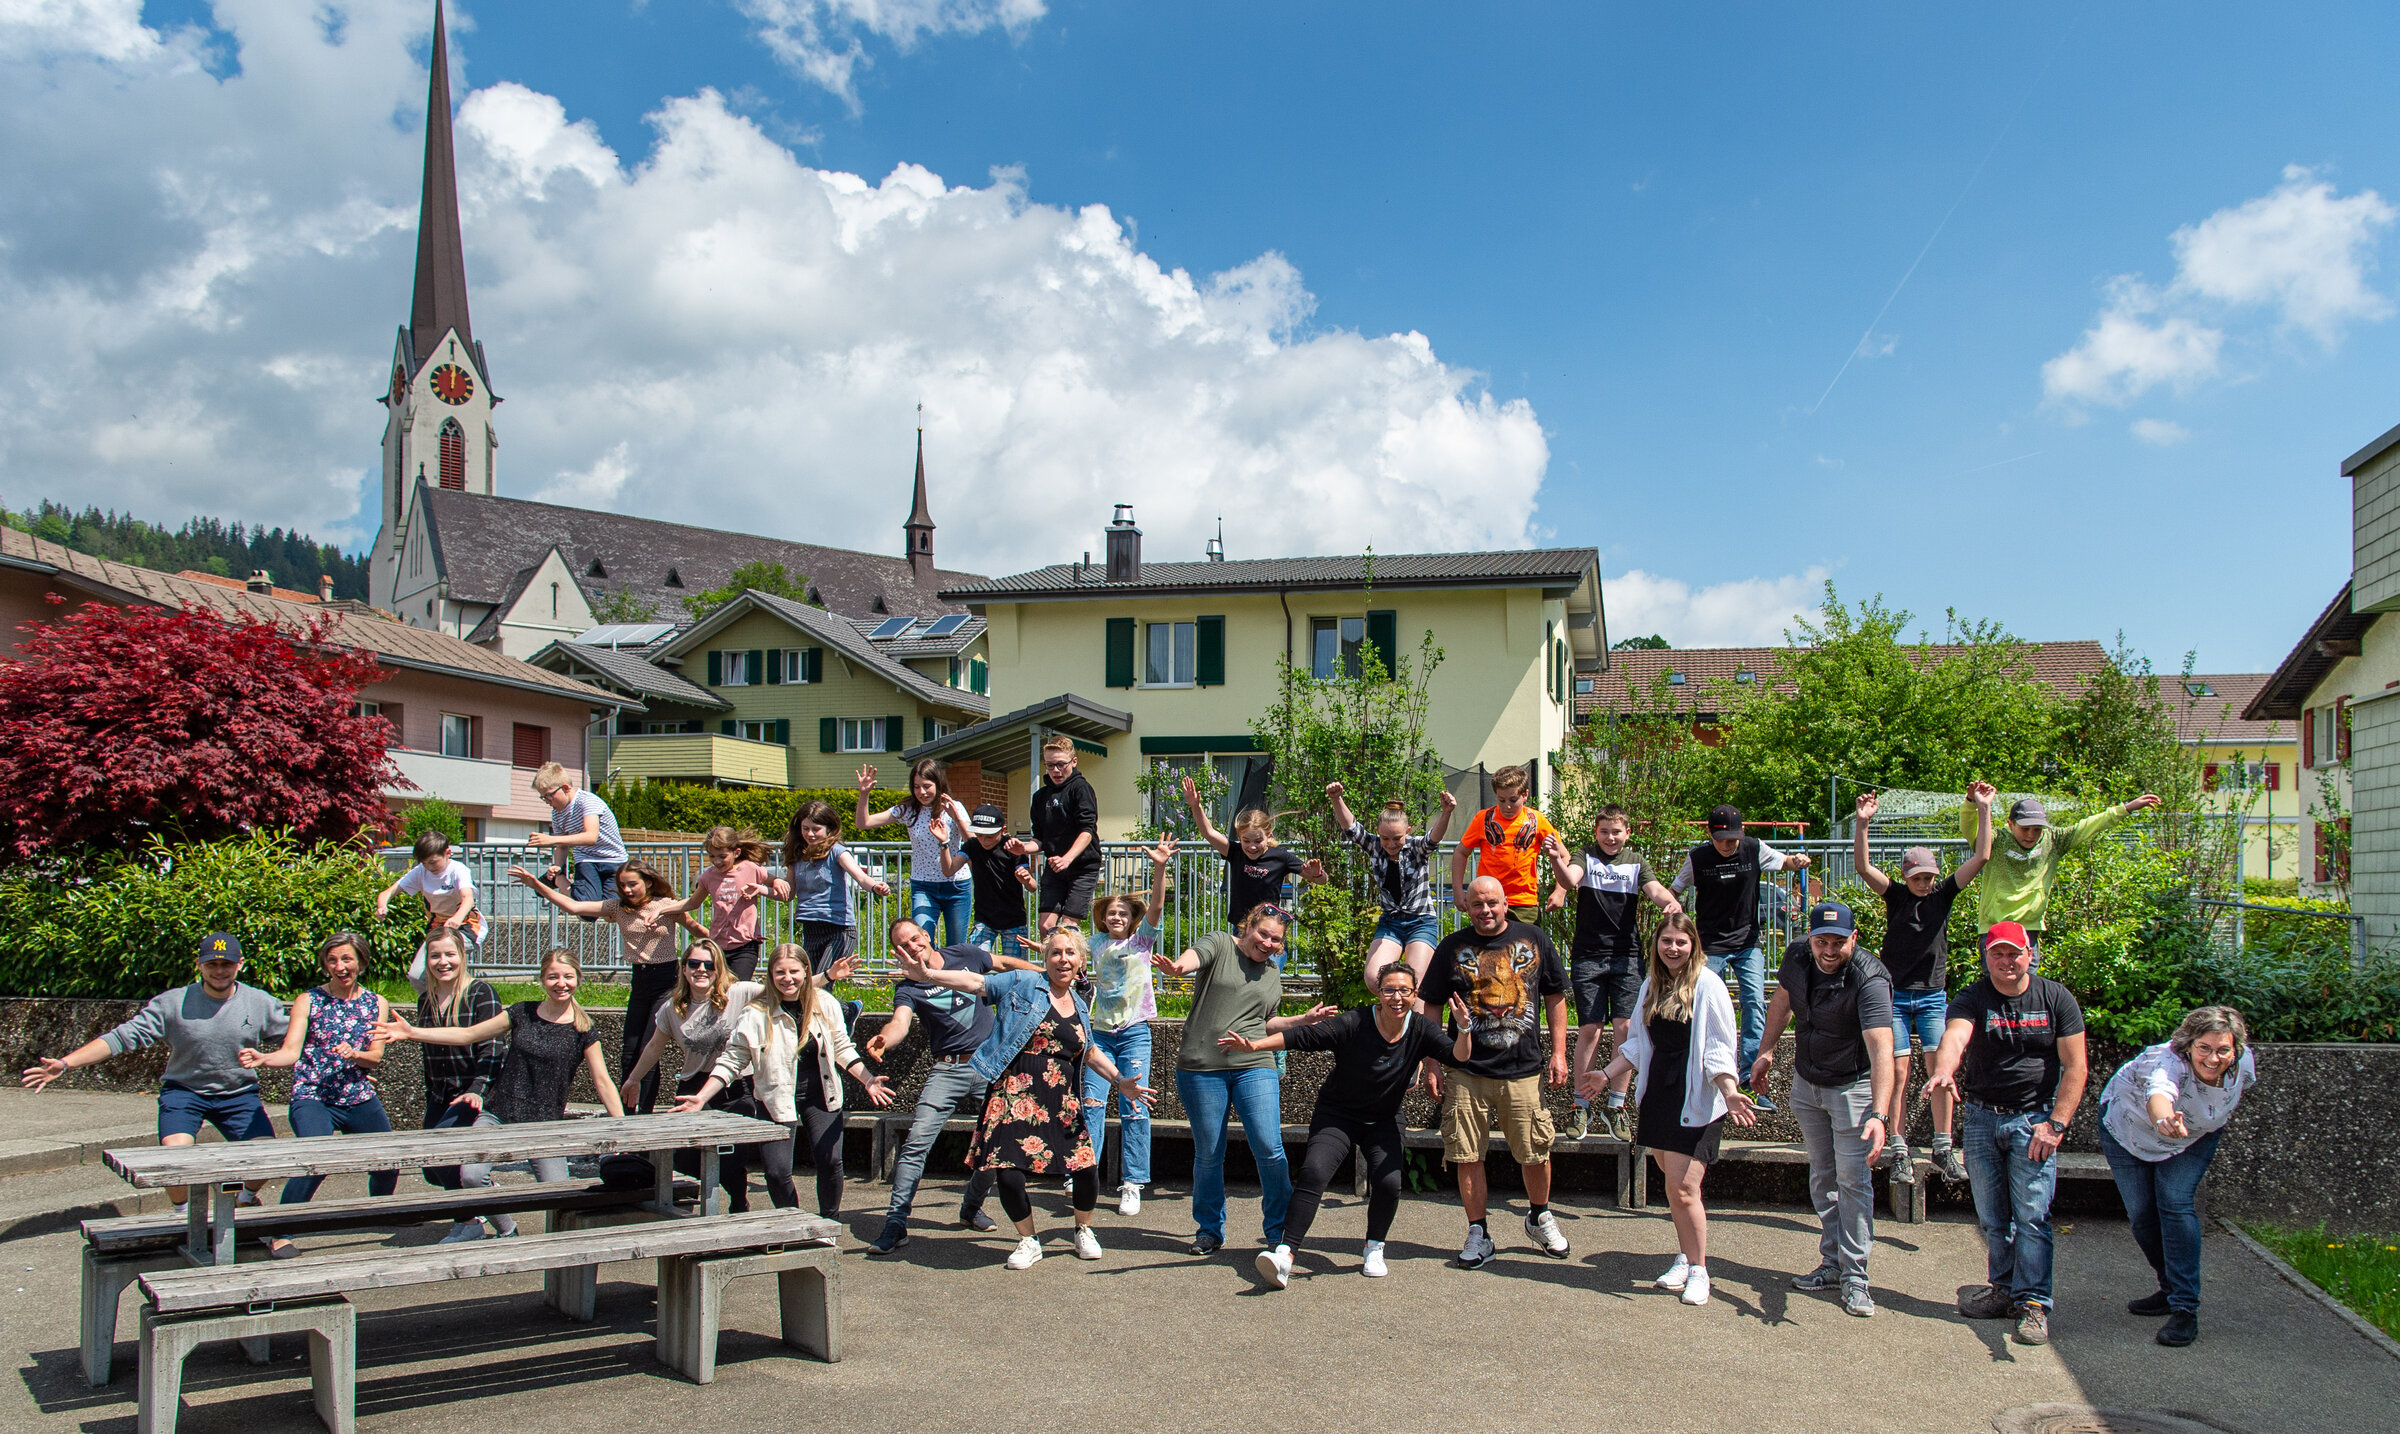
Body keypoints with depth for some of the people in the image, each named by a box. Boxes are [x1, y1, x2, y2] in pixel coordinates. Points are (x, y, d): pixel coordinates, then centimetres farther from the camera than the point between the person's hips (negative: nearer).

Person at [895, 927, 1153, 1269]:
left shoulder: (1079, 1007, 16)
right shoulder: (1023, 984, 0)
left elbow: (1090, 1052, 28)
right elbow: (975, 982, -5)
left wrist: (1120, 1081, 19)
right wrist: (926, 975, -17)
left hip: (1062, 1101, 4)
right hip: (1015, 1096, -4)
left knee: (1086, 1169, -5)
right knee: (1008, 1175, -12)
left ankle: (1084, 1230, 27)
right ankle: (1029, 1241, 16)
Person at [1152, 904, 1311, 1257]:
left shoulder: (1273, 973, 16)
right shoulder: (1219, 944, 1)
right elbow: (1194, 956, -23)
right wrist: (1176, 967, -45)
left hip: (1254, 1067, 3)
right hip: (1202, 1068, -3)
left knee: (1269, 1149, -9)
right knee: (1208, 1154, 4)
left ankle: (1279, 1230, 8)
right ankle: (1210, 1230, 23)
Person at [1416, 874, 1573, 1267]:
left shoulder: (1533, 940, 4)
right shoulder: (1453, 948, 2)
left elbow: (1555, 998, 11)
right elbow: (1430, 1008, 5)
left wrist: (1558, 1053, 5)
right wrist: (1431, 1064, 0)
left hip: (1524, 1071, 0)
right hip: (1468, 1072, 0)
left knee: (1536, 1154, 6)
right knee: (1467, 1157, 1)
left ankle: (1539, 1218, 32)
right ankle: (1478, 1235, 15)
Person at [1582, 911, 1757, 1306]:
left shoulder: (1707, 985, -9)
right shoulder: (1652, 985, 12)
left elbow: (1718, 1050, -12)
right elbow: (1639, 1043, 19)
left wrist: (1730, 1093, -23)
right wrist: (1607, 1074, 13)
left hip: (1695, 1099, -6)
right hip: (1658, 1092, 6)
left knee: (1683, 1188, -9)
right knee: (1673, 1184, 11)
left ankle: (1698, 1270, 7)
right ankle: (1684, 1259, 24)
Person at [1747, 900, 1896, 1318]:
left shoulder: (1869, 980, -30)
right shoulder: (1797, 957, -12)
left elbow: (1881, 1050, -41)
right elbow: (1783, 1000, 10)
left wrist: (1879, 1115, -51)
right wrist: (1765, 1051, 7)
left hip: (1853, 1087, -6)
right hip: (1805, 1083, 6)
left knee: (1852, 1178, -6)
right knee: (1821, 1175, 12)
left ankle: (1854, 1275, 3)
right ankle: (1832, 1263, 23)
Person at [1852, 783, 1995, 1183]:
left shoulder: (1943, 894, 2)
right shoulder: (1896, 895, -1)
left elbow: (1981, 857, -5)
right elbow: (1863, 866, -16)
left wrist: (1984, 810, -12)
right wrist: (1862, 823, -28)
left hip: (1933, 996, 2)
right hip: (1895, 996, -1)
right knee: (1898, 1073, -4)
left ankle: (1943, 1150, 4)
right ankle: (1900, 1153, 0)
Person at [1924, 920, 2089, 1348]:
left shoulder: (2056, 999, -2)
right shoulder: (1972, 999, -4)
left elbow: (2076, 1066, -2)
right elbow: (1955, 1035, -26)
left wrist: (2056, 1124, -10)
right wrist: (1944, 1070, -49)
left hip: (2033, 1119, -2)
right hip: (1981, 1119, 2)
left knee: (2031, 1214, -7)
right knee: (1991, 1216, 8)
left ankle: (2033, 1303, -1)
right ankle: (2004, 1289, 22)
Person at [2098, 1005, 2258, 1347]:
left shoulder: (2244, 1065, -24)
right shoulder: (2168, 1061, -42)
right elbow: (2159, 1091, -66)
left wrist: (2216, 1120, 13)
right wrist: (2164, 1120, -87)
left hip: (2195, 1138, 2)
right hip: (2128, 1127, -2)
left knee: (2175, 1203, -17)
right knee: (2141, 1213, 0)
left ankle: (2185, 1309, -14)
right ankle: (2172, 1289, 24)